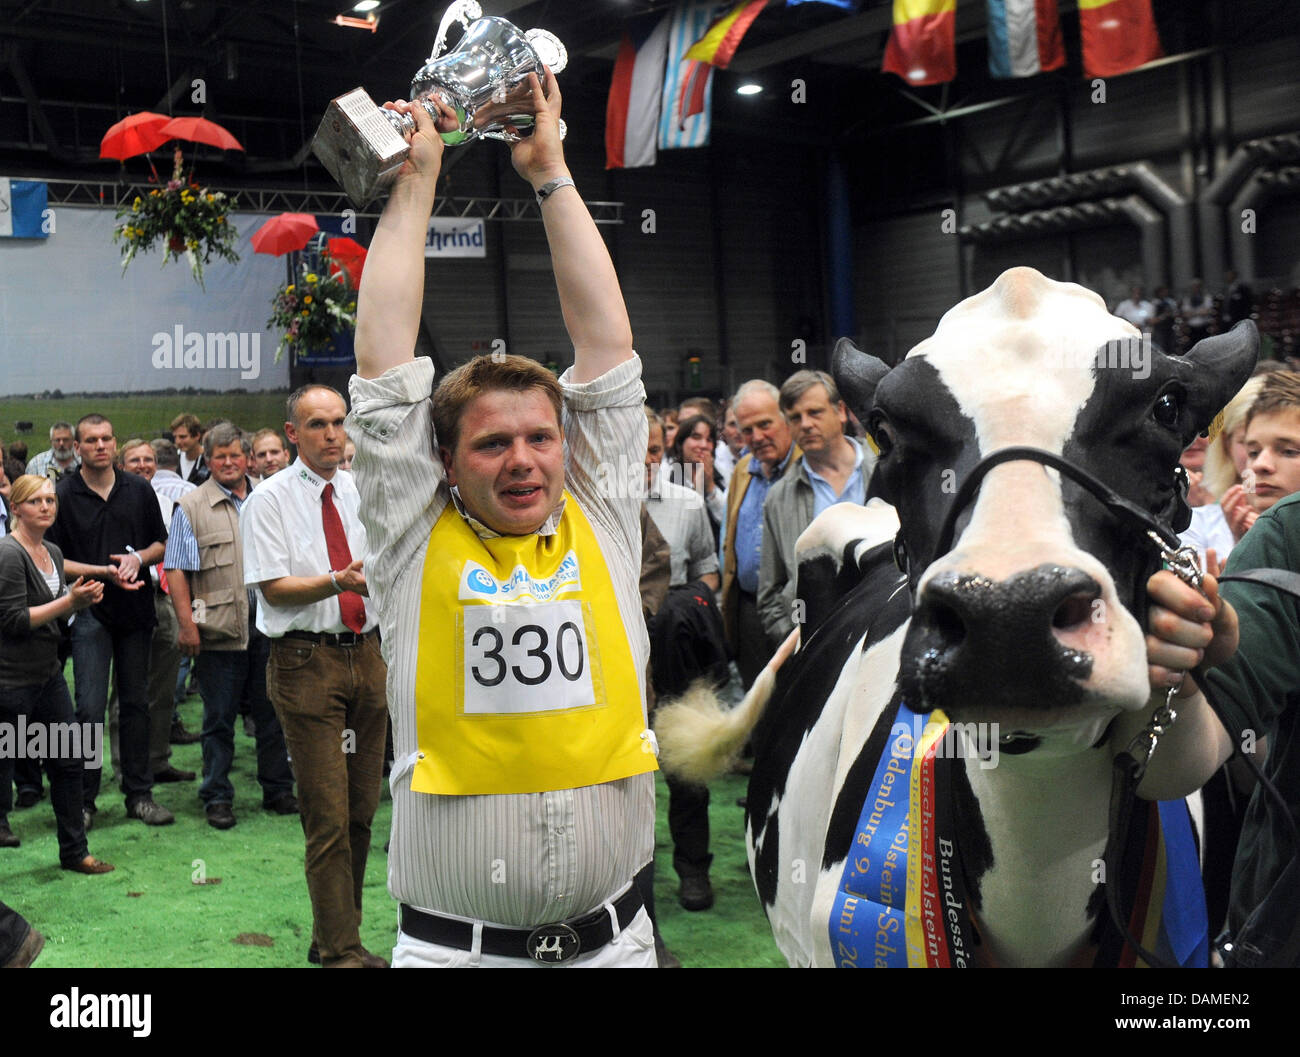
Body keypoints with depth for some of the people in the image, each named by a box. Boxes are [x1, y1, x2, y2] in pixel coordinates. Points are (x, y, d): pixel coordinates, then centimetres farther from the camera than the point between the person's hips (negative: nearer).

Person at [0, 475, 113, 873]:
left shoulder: (54, 553, 11)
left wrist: (83, 599, 1)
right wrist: (69, 601, -20)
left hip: (48, 673, 9)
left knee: (69, 760, 12)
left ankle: (74, 851, 23)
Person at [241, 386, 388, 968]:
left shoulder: (362, 493, 12)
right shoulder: (268, 500, -3)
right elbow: (274, 588, -11)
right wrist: (338, 581, -24)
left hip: (366, 655, 5)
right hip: (306, 662, -5)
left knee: (363, 807, 10)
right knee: (328, 812, -6)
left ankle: (339, 936, 24)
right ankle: (339, 951, 5)